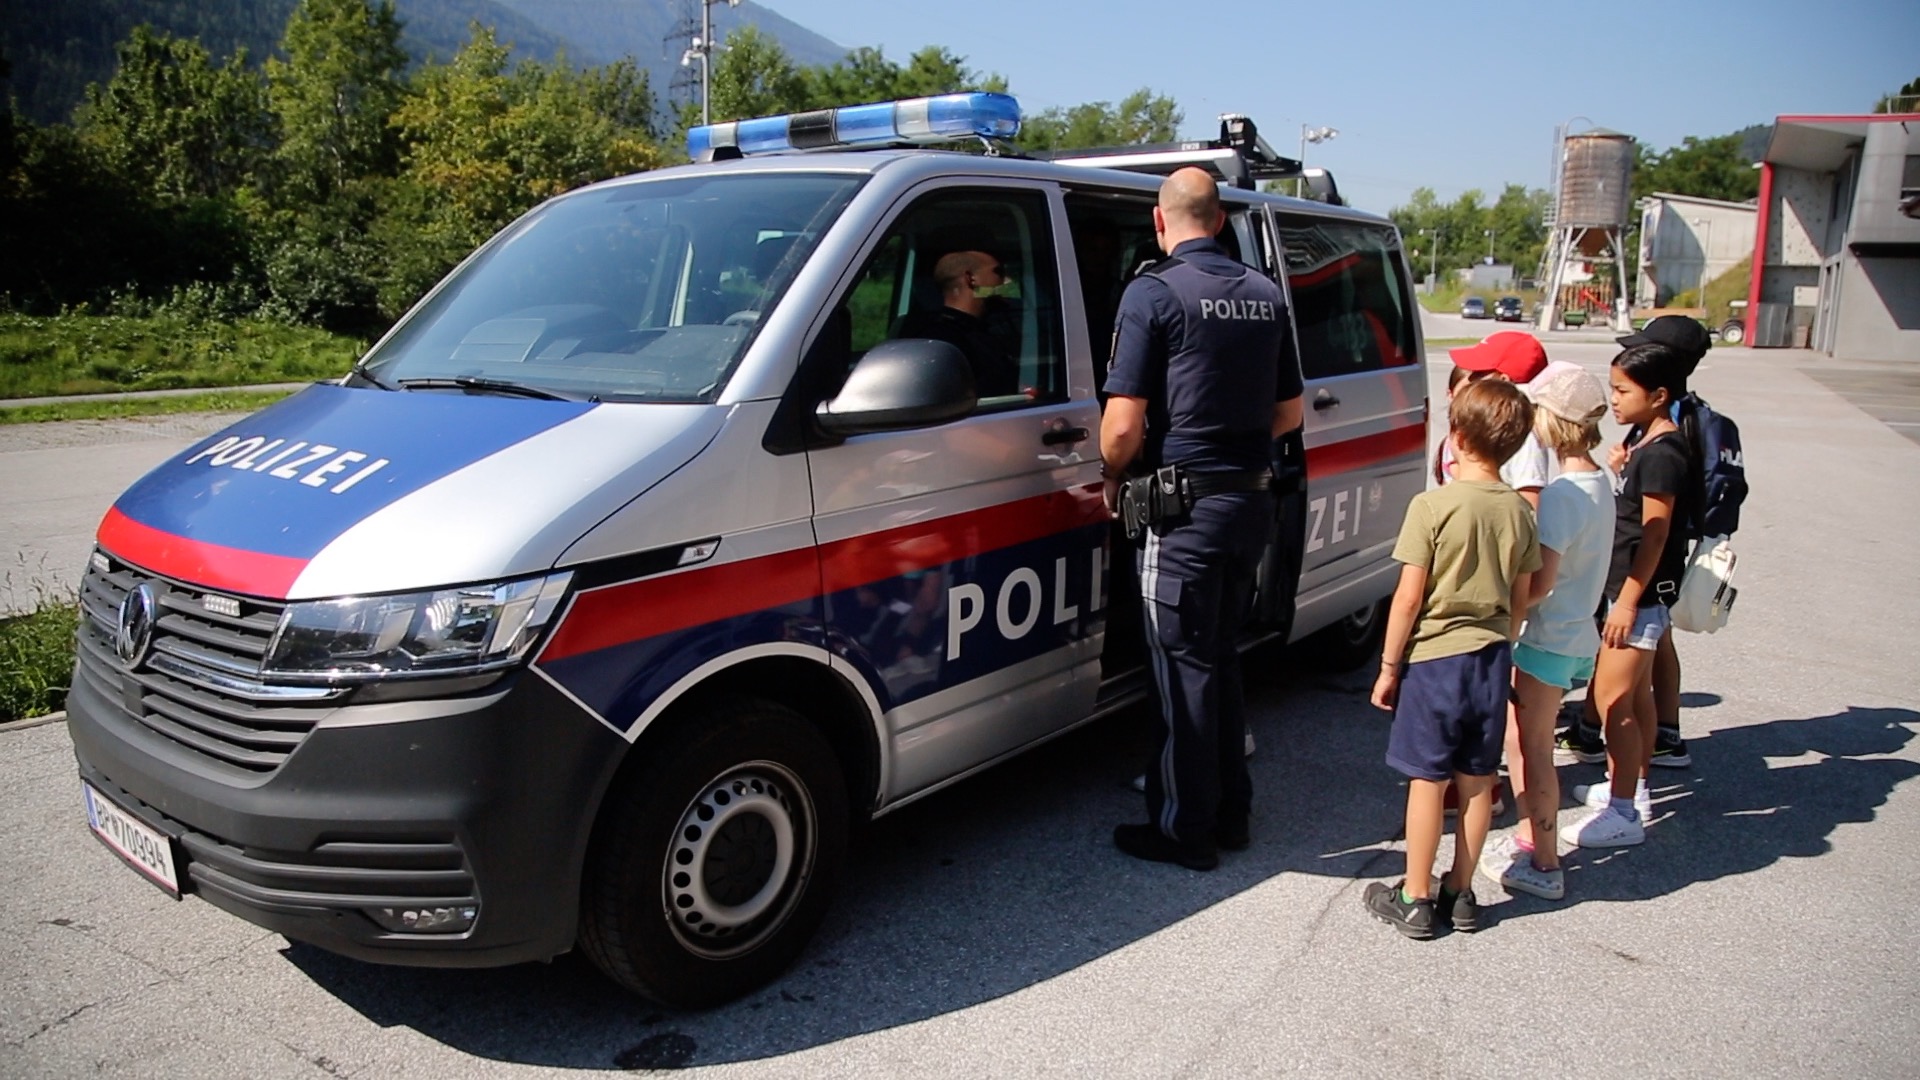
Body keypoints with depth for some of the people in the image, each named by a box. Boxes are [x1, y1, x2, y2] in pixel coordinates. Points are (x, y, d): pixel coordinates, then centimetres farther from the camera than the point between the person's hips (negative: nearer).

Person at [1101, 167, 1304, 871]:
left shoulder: (1153, 293, -12)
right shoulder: (1265, 296, 10)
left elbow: (1123, 425, -16)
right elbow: (1289, 412, 16)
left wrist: (1113, 480, 2)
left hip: (1185, 509, -7)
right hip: (1252, 502, 7)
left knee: (1184, 670, 3)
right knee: (1220, 660, 19)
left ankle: (1185, 831, 13)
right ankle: (1230, 812, 29)